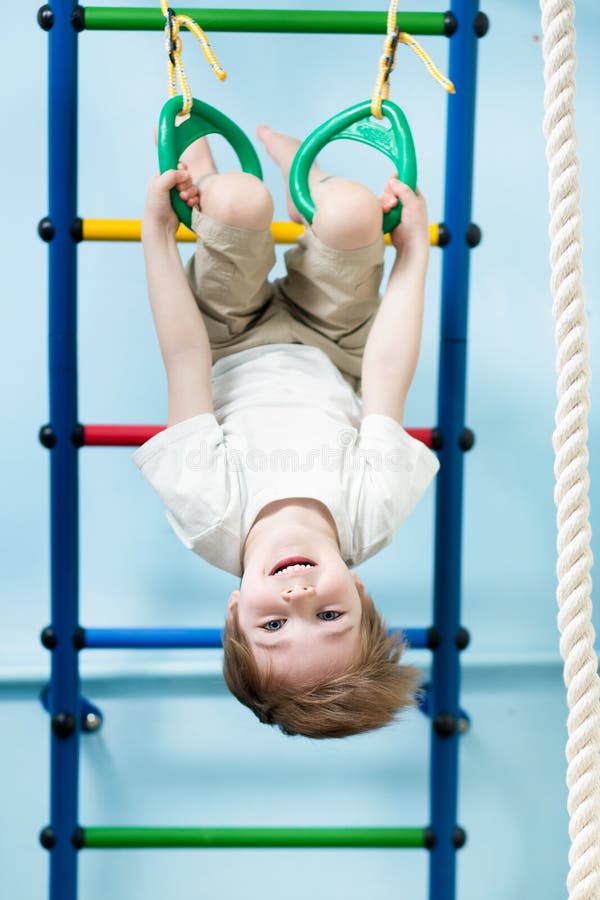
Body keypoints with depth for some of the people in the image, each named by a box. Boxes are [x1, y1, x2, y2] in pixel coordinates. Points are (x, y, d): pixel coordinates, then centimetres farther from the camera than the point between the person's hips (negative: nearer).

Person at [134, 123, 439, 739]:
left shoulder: (210, 513, -44)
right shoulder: (374, 513, -42)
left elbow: (187, 359, -38)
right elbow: (388, 368, -32)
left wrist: (157, 234, -25)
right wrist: (413, 250, -18)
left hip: (228, 355, -1)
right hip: (330, 358, 1)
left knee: (240, 198, -22)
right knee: (353, 209, -20)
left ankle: (205, 179, 24)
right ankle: (302, 174, 25)